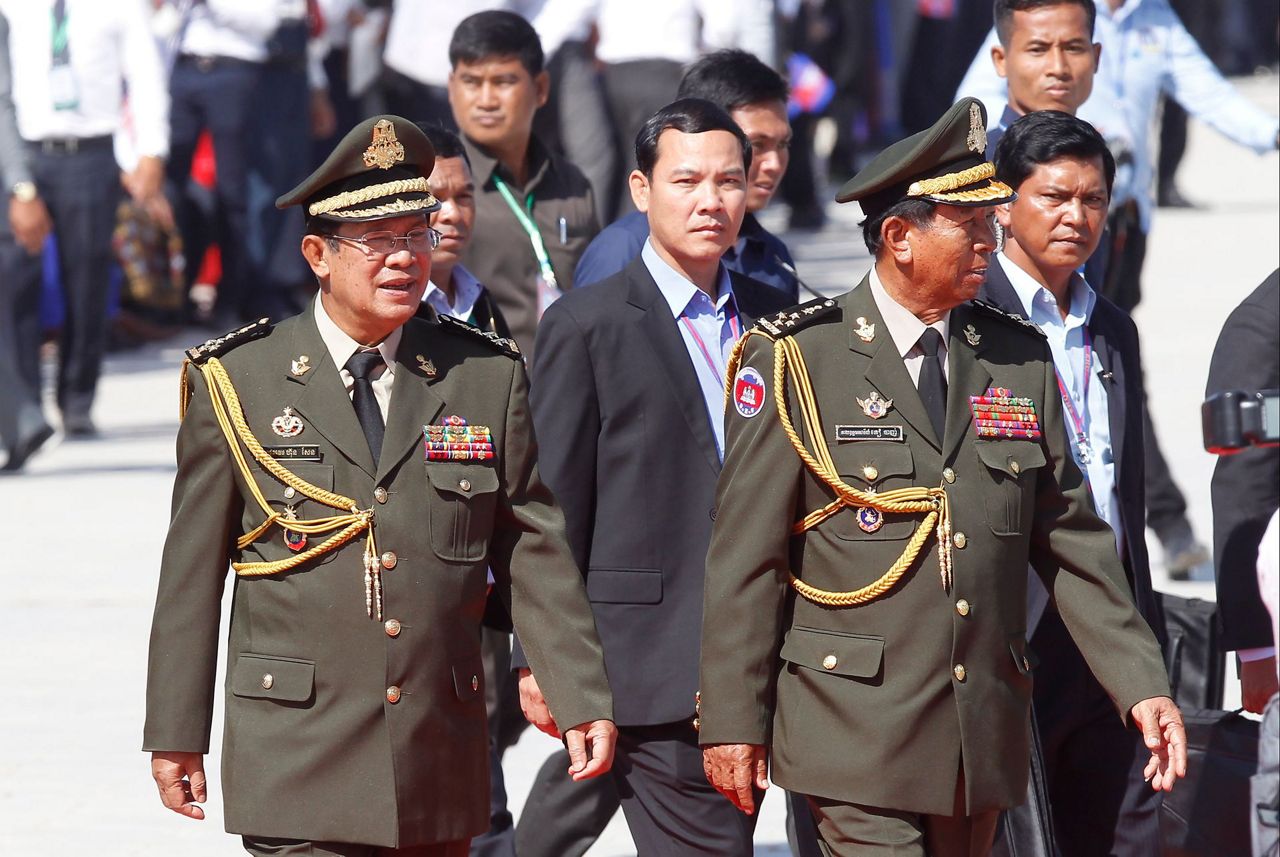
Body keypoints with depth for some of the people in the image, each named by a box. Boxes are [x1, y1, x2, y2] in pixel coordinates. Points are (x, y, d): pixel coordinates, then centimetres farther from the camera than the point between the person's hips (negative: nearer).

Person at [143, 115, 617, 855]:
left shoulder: (487, 377, 7)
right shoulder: (236, 382, 2)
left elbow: (536, 553, 7)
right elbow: (191, 572, 4)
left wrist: (583, 702, 1)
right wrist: (176, 733, 4)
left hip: (440, 766, 2)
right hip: (298, 761, -2)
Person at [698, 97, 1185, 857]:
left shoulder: (1021, 360, 10)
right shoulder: (795, 362, -3)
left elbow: (1074, 544, 12)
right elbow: (745, 558, -4)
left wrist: (1142, 684, 4)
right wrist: (732, 720, -6)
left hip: (985, 736, 5)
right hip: (857, 736, -5)